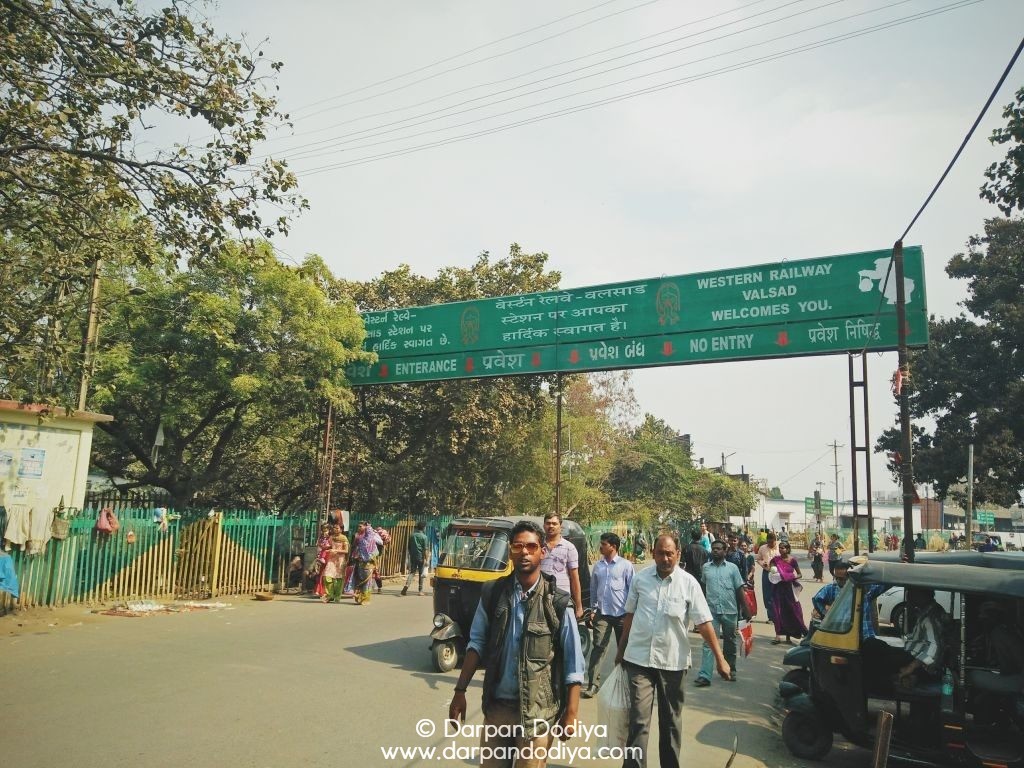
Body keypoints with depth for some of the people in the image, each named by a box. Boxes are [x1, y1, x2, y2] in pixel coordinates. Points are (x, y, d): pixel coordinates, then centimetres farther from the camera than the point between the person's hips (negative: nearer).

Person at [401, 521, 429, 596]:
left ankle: (407, 585, -20)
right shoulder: (424, 536, -7)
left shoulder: (412, 535, 7)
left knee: (412, 572, 4)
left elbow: (409, 547, 12)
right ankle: (420, 590, 11)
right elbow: (425, 549, -10)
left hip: (412, 557, 4)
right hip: (420, 557, -4)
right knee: (421, 574, 7)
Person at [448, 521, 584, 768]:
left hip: (537, 712, -2)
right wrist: (460, 690, 1)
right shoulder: (492, 593, -2)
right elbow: (477, 644, 5)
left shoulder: (558, 602, -9)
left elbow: (573, 664, -6)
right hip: (496, 706, 3)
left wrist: (571, 714, -7)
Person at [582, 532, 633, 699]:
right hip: (603, 614, 3)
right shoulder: (598, 566, 5)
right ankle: (593, 684, -2)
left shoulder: (625, 565, -7)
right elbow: (593, 588, 13)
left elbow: (632, 589, -5)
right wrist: (593, 608, 12)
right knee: (598, 647, -4)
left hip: (622, 614, -2)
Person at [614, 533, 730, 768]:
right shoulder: (640, 578, -1)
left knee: (671, 720, 15)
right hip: (639, 659, 0)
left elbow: (704, 623, -6)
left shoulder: (688, 583, -6)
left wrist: (720, 659, -9)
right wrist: (621, 649, 16)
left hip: (673, 661, 0)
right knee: (638, 720, -4)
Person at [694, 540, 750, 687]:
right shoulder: (705, 568, 6)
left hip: (730, 610, 0)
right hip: (711, 610, 0)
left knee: (730, 643, 14)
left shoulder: (732, 568, 2)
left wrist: (745, 609, -2)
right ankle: (704, 676, -12)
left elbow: (739, 589, 3)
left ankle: (730, 670, 31)